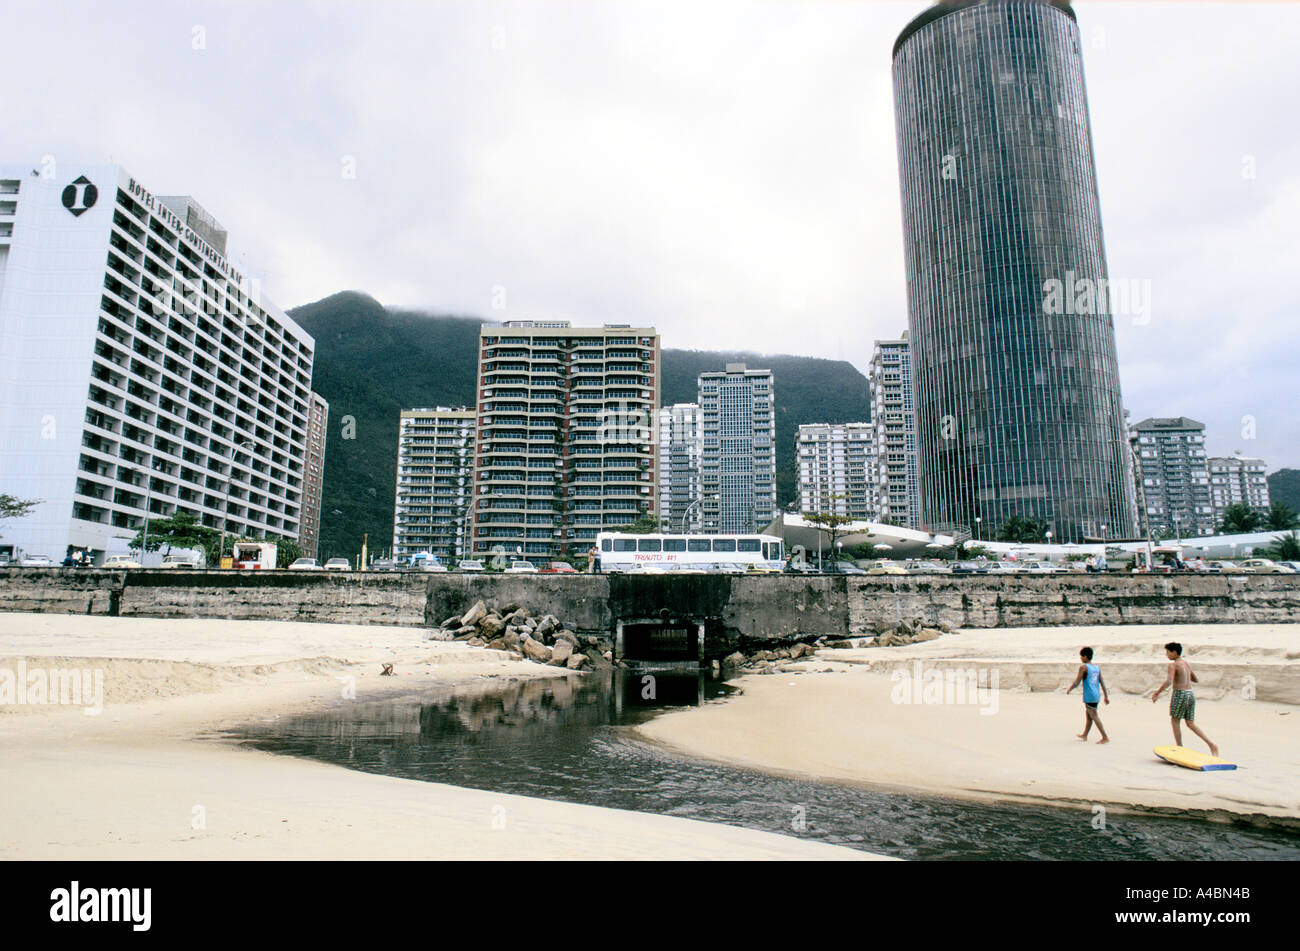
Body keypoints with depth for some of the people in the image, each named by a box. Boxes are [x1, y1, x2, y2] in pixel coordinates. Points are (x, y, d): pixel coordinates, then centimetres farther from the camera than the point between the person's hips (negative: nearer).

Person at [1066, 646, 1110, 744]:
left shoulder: (1083, 667, -11)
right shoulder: (1097, 667, 10)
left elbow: (1076, 682, -12)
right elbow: (1102, 682, 10)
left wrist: (1069, 690, 3)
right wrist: (1106, 696, 14)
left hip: (1089, 696, -8)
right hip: (1096, 695, 8)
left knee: (1095, 716, -3)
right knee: (1087, 715, 19)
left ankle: (1105, 737, -4)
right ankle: (1084, 735, 29)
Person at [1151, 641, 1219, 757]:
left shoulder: (1173, 665, -10)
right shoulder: (1187, 664, 13)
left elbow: (1168, 682, -23)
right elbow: (1196, 680, 26)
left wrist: (1157, 693, -18)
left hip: (1180, 694, -7)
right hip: (1190, 694, 7)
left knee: (1174, 720, 8)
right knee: (1191, 724, 12)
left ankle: (1180, 748, 10)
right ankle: (1211, 744, 0)